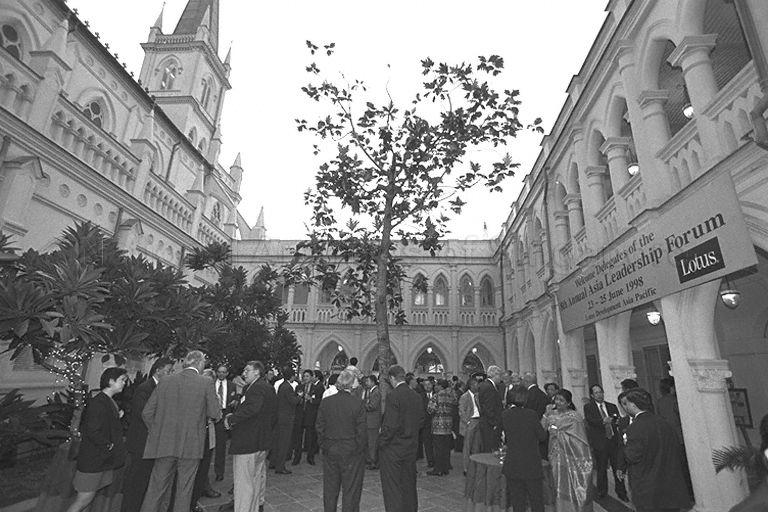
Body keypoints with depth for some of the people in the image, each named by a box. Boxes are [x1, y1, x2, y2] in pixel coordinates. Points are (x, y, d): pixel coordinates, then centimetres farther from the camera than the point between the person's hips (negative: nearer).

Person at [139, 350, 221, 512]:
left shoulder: (165, 382, 3)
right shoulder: (206, 383, -8)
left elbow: (147, 413, 4)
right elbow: (215, 414, -8)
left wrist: (158, 431, 17)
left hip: (164, 444, 3)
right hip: (190, 445, -3)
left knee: (156, 489, 14)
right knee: (184, 491, 11)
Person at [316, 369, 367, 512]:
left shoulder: (325, 402, -5)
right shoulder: (358, 403, -16)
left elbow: (319, 427, 0)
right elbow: (361, 431, -14)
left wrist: (324, 446, 10)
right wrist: (358, 449, -1)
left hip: (330, 452, 4)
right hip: (352, 452, -3)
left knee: (330, 489, 20)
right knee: (350, 490, 11)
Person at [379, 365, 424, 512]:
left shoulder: (393, 396, -21)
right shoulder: (416, 396, 1)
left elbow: (391, 425, -23)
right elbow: (421, 420, 9)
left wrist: (381, 442, -10)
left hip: (393, 448, -7)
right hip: (411, 446, 7)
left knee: (392, 487, 7)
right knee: (409, 484, 21)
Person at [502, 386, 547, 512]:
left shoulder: (505, 415, -5)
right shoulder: (531, 414, -14)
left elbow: (505, 438, 5)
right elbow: (542, 436, -5)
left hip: (512, 465, 2)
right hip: (532, 464, -2)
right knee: (536, 500, 14)